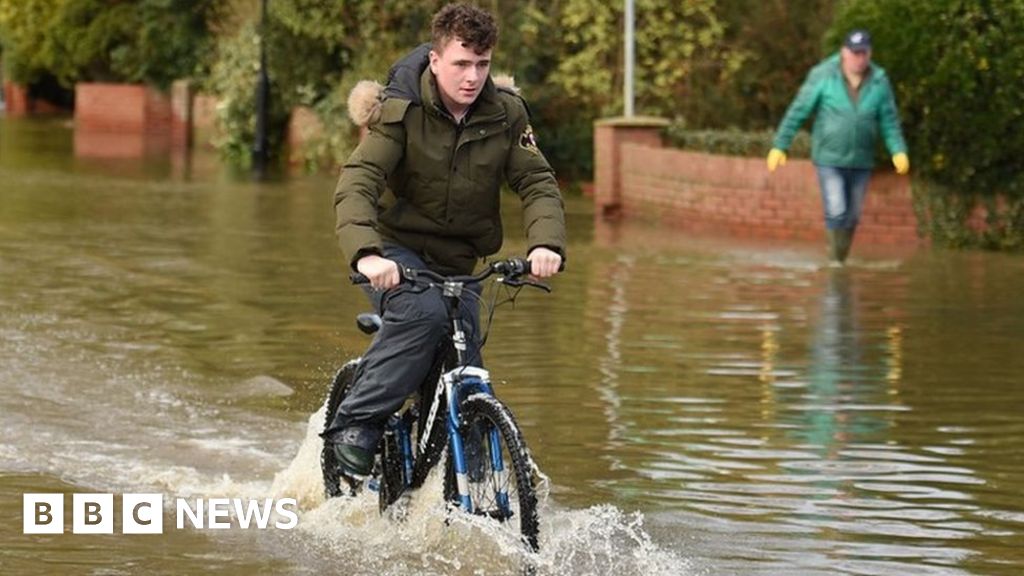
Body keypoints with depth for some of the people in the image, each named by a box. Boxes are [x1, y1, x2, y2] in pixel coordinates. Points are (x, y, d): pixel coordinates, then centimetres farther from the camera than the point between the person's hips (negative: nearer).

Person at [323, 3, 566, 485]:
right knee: (424, 314, -34)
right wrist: (366, 253, -47)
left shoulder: (505, 113, -6)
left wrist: (546, 243, -33)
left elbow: (537, 182, -11)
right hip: (396, 251, -4)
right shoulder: (400, 110, -17)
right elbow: (356, 183, -28)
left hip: (454, 263, 4)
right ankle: (353, 426, -26)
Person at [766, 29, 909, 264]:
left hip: (861, 161, 3)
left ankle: (840, 262, 26)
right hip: (829, 158, -3)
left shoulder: (879, 81, -4)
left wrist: (899, 151, -15)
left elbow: (890, 121, 0)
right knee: (836, 213, -13)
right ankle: (834, 259, 5)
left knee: (851, 217, 10)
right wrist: (779, 145, -9)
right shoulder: (823, 75, -11)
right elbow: (798, 111, -7)